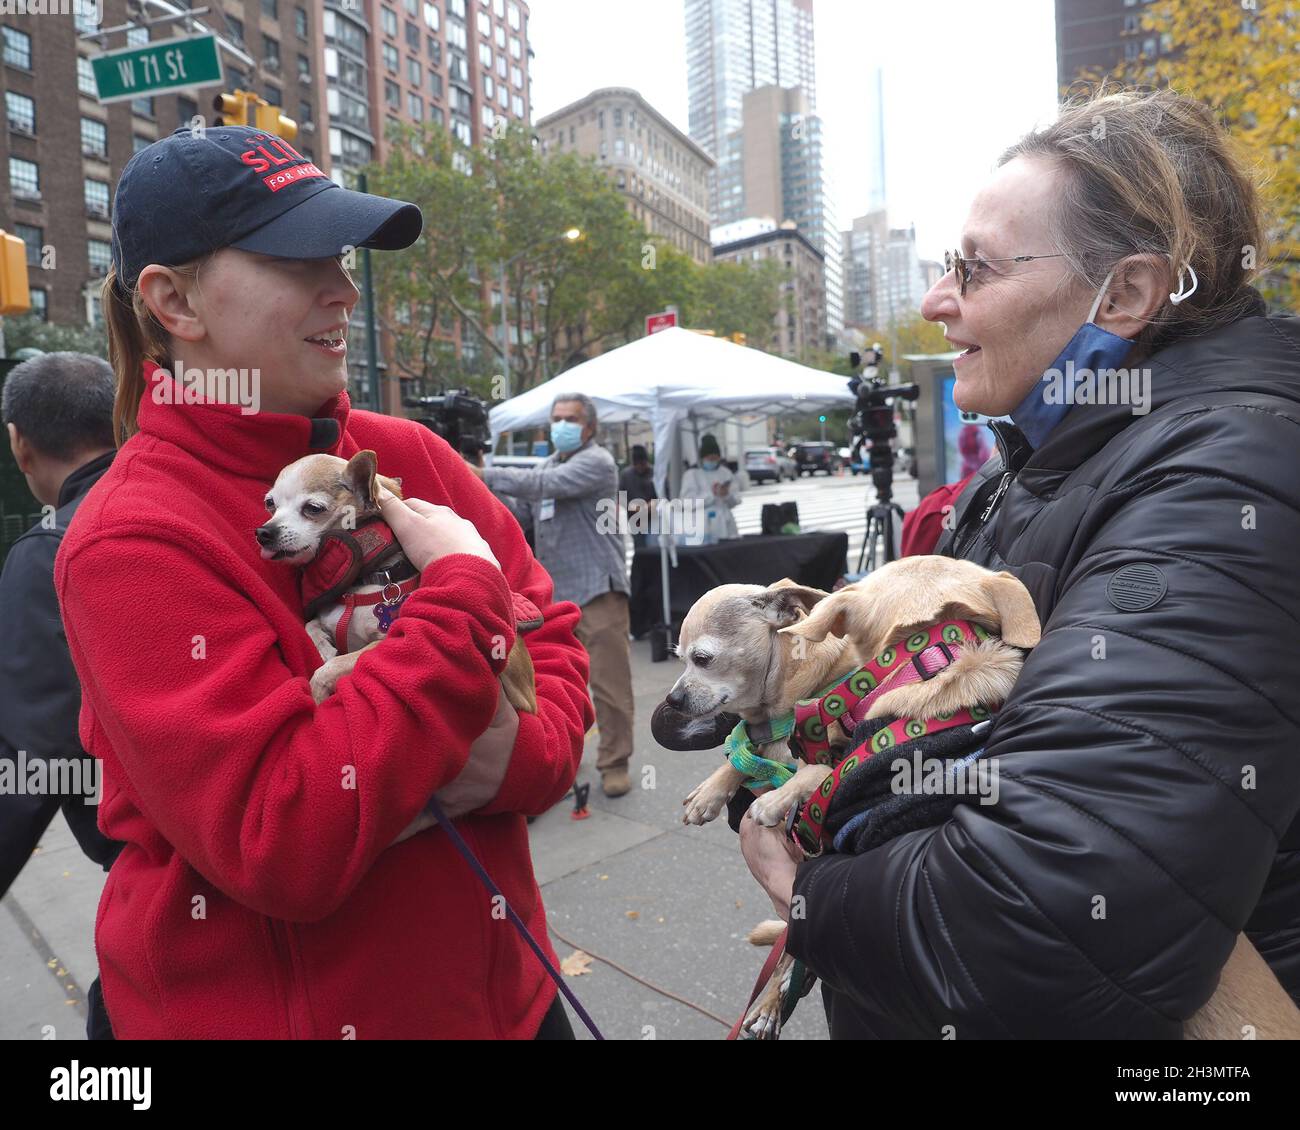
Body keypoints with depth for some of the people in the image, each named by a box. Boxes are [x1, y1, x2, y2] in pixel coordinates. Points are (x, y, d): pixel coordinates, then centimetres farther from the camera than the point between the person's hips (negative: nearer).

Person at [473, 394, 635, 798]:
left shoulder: (597, 462, -8)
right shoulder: (550, 463, 19)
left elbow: (544, 485, -22)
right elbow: (527, 512, 21)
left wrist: (484, 475, -23)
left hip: (596, 589, -8)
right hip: (553, 591, 8)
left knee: (609, 681, -3)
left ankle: (614, 763, 8)